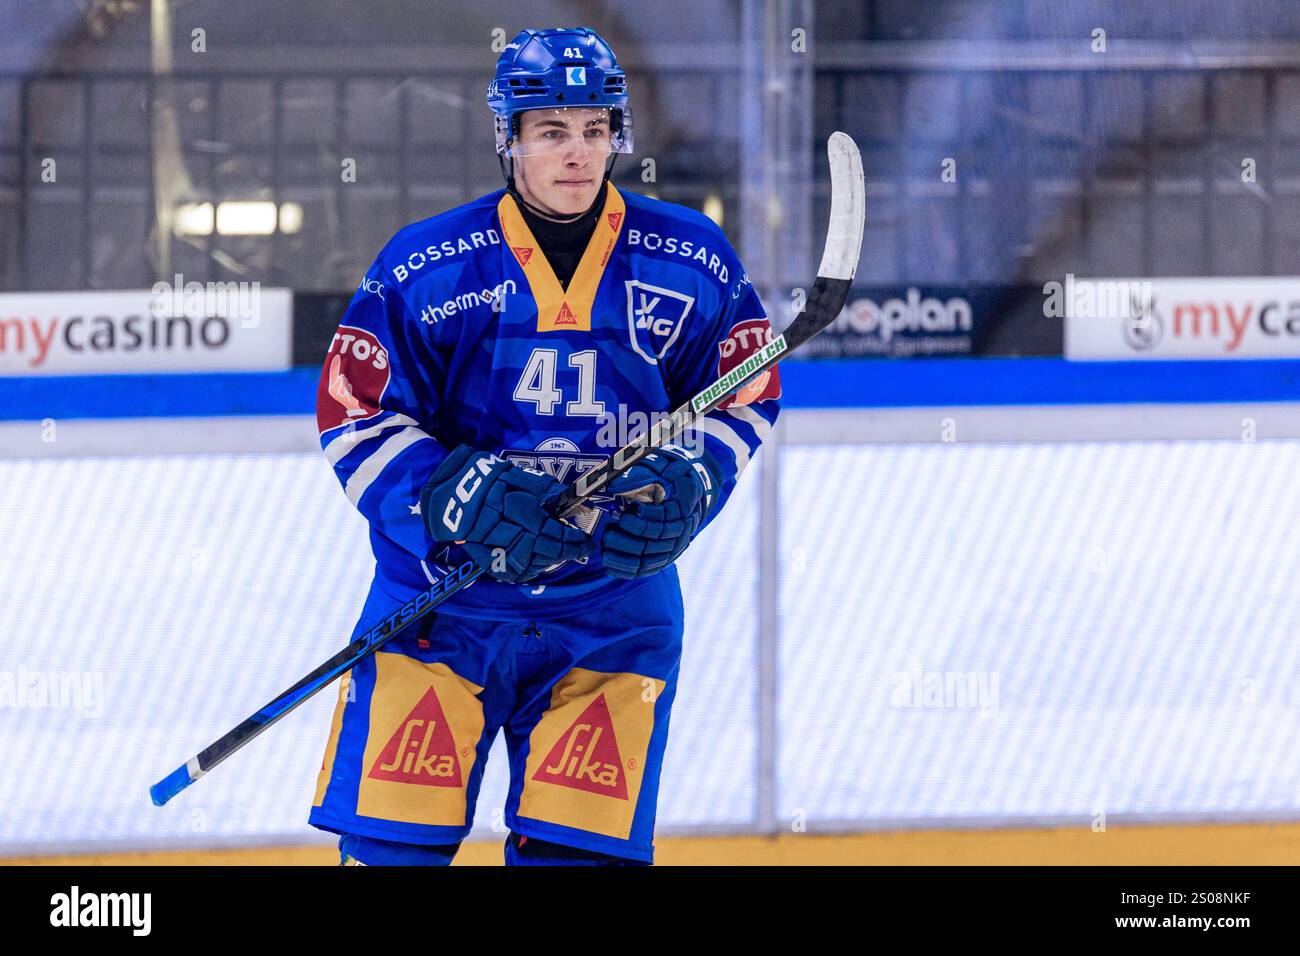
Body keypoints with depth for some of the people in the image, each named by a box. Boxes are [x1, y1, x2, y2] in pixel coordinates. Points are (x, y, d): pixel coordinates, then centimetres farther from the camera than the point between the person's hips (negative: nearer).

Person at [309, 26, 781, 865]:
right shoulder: (429, 268, -7)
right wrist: (457, 496, -20)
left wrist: (687, 486, -11)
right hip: (443, 596, -1)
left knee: (575, 850, -1)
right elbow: (355, 418, -4)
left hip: (616, 600, 1)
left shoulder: (691, 263, -1)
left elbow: (744, 399, 9)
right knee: (392, 838, -6)